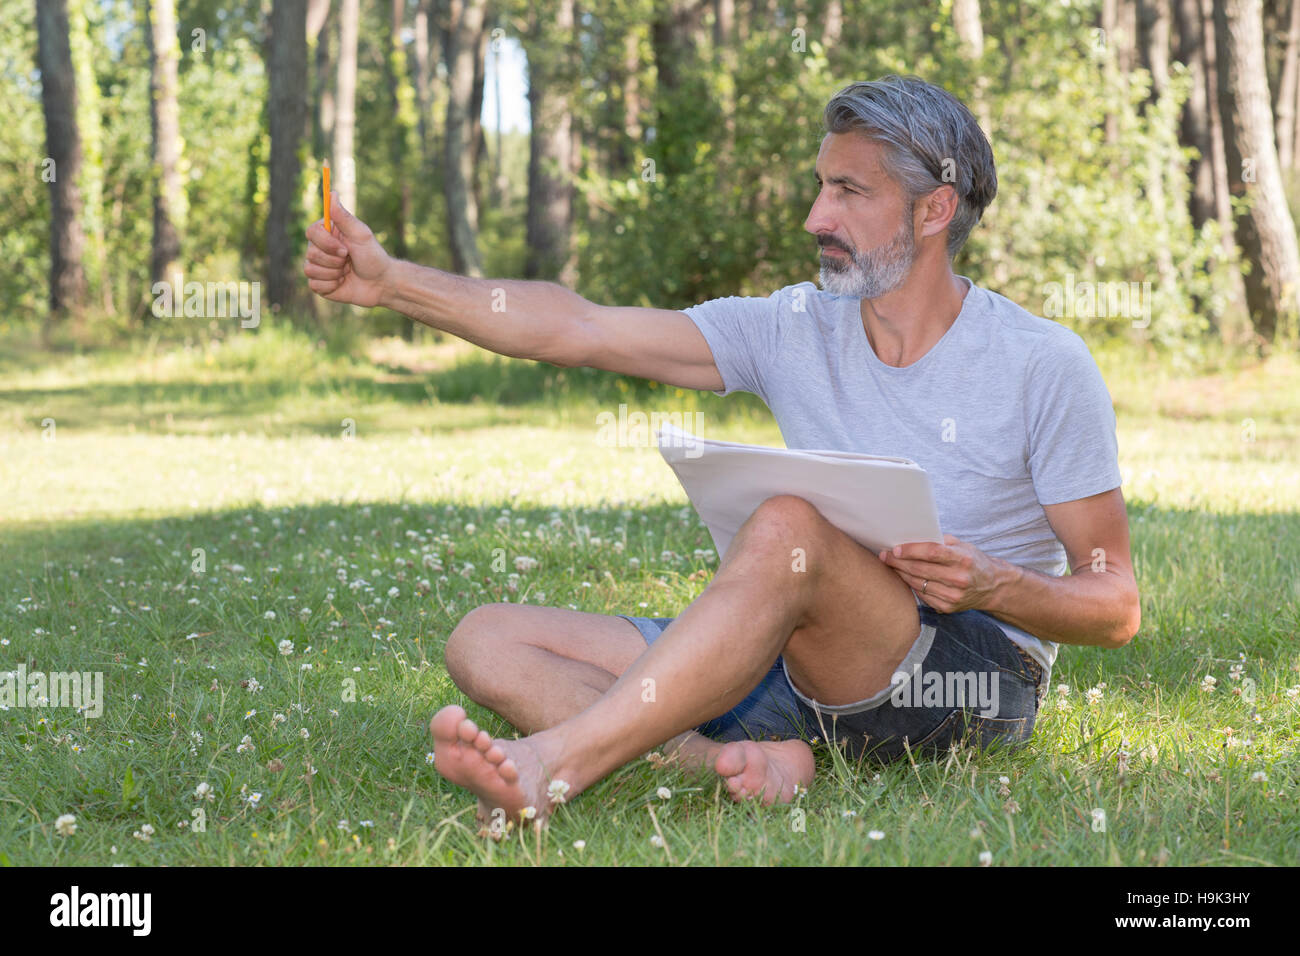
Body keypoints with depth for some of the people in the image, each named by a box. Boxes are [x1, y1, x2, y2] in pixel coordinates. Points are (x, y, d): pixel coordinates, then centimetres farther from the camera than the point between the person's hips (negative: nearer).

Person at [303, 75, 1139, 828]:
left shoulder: (1043, 365, -5)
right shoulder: (795, 330, 7)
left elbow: (1117, 607, -4)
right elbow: (578, 329, 0)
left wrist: (993, 587, -24)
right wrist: (392, 283, -8)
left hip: (977, 678, -6)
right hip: (811, 674, 6)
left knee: (788, 524, -36)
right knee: (487, 641, -7)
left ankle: (557, 761, -43)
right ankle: (742, 761, -30)